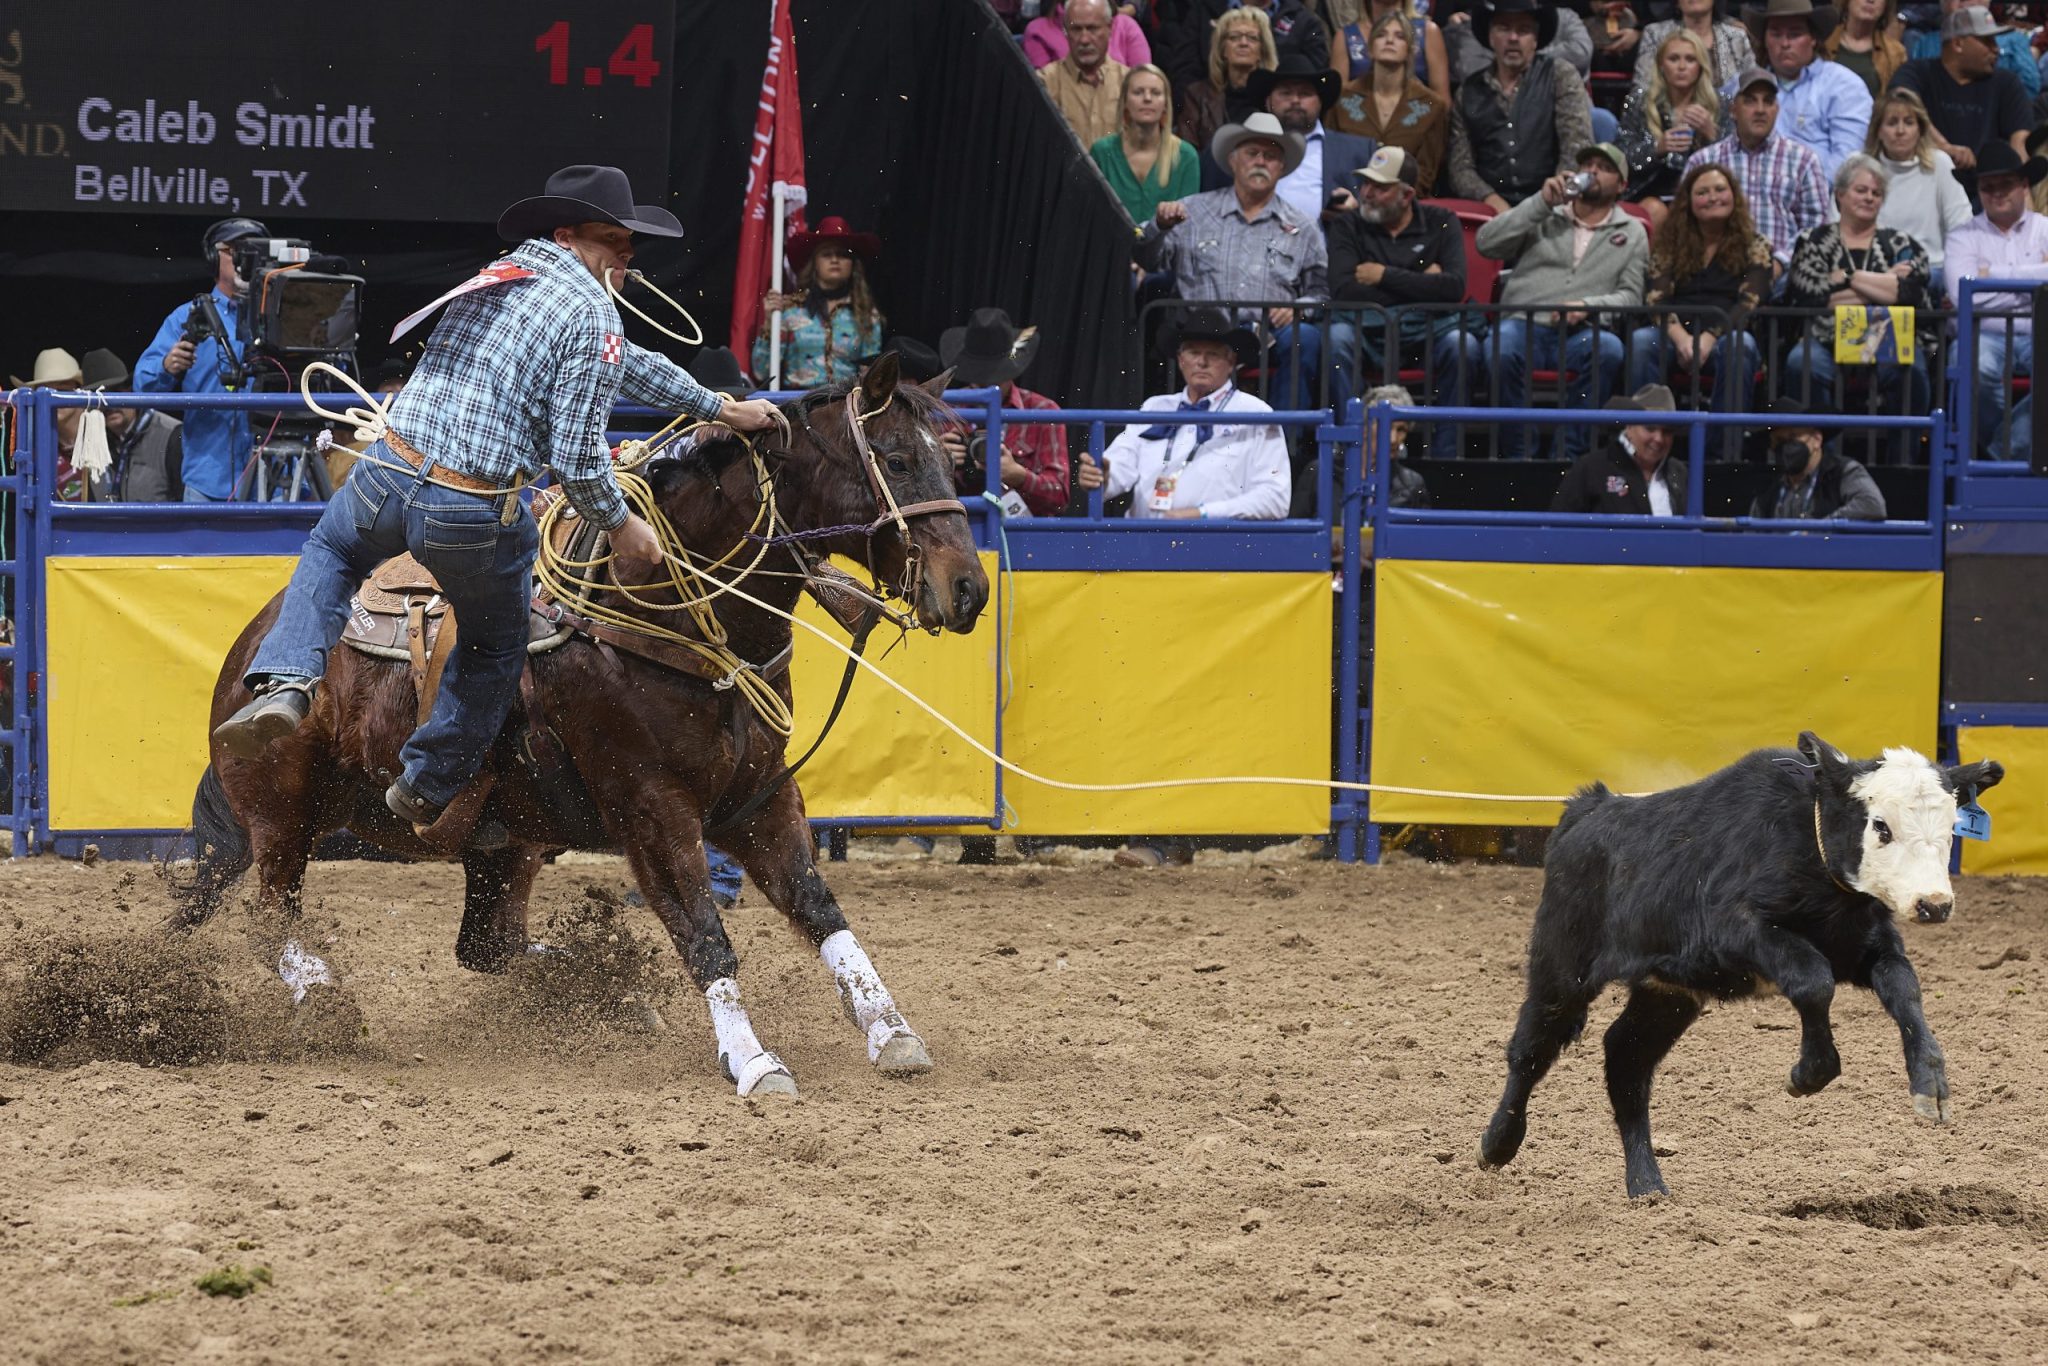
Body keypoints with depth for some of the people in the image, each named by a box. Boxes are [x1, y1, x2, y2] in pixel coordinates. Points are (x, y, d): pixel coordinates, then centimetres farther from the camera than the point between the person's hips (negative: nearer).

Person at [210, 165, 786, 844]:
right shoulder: (590, 311, -8)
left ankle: (284, 682, 12)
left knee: (331, 551, 35)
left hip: (388, 475, 5)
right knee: (497, 646, 23)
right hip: (478, 515, -5)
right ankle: (429, 791, 30)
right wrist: (620, 524, 4)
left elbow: (626, 362, 30)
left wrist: (718, 407, 37)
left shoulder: (502, 275, 19)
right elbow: (577, 455, -13)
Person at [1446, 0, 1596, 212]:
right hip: (1490, 209, 2)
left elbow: (1578, 147, -3)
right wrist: (1491, 200, -12)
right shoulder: (1469, 91, 13)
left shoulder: (1561, 76, 7)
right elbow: (1461, 167, 7)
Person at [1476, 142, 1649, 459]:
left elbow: (1630, 296, 8)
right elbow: (1486, 244, 6)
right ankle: (1516, 454, -26)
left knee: (1609, 349, -35)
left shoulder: (1632, 233, 19)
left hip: (1581, 334, 0)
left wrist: (1587, 306, -12)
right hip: (1524, 324, 0)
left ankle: (1569, 453, -29)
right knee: (1502, 348, -36)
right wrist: (1541, 202, 0)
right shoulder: (1544, 217, 20)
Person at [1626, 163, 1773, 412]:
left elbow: (1748, 303, -3)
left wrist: (1709, 339, -21)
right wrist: (1681, 339, -19)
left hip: (1724, 337, -1)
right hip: (1676, 337, 1)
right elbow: (1655, 298, 2)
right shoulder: (1669, 244, 16)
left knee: (1739, 344, -36)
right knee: (1640, 340, -31)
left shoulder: (1754, 248, 11)